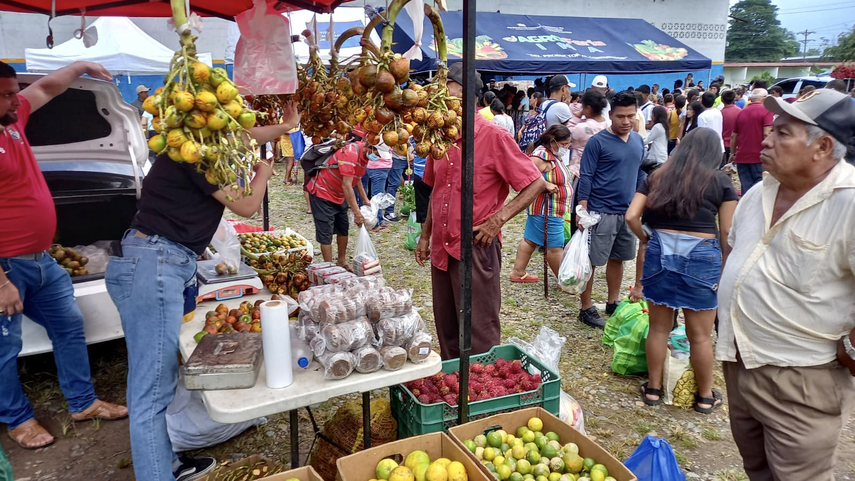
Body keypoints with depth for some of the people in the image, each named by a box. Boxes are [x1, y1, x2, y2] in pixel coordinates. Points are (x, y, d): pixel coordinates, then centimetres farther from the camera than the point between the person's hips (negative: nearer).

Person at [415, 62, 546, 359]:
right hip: (441, 248, 7)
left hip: (476, 248, -6)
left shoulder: (494, 137, -12)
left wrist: (498, 219, -17)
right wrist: (426, 236, 18)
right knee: (446, 332, 19)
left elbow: (536, 184, -10)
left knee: (480, 336, 5)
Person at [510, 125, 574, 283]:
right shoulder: (542, 155, -20)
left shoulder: (554, 155, 12)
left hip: (552, 209, 11)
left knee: (531, 240, 16)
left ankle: (518, 272, 25)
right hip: (546, 210, -11)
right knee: (555, 247, -1)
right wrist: (546, 184, -27)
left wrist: (569, 175, 11)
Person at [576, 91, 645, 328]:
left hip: (628, 212, 6)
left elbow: (639, 174, 17)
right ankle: (586, 309, 13)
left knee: (617, 259, 16)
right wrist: (582, 210, -17)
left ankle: (613, 303, 31)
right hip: (601, 212, -6)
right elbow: (586, 177, -12)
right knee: (591, 261, 1)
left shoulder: (638, 141, 8)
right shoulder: (597, 142, -11)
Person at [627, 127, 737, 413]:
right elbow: (727, 233, -1)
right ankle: (705, 396, 27)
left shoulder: (657, 177, 9)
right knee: (700, 335, 11)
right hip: (701, 256, -2)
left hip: (659, 252, 2)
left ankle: (653, 389, 27)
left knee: (659, 328, 15)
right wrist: (727, 272, 9)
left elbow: (632, 216, -1)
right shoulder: (720, 181, 2)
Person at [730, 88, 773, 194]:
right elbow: (767, 134, -15)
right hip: (758, 156, -5)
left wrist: (732, 153, 24)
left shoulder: (742, 112, 13)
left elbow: (733, 136, 15)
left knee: (746, 185, 6)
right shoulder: (766, 111, -3)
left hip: (741, 156, 5)